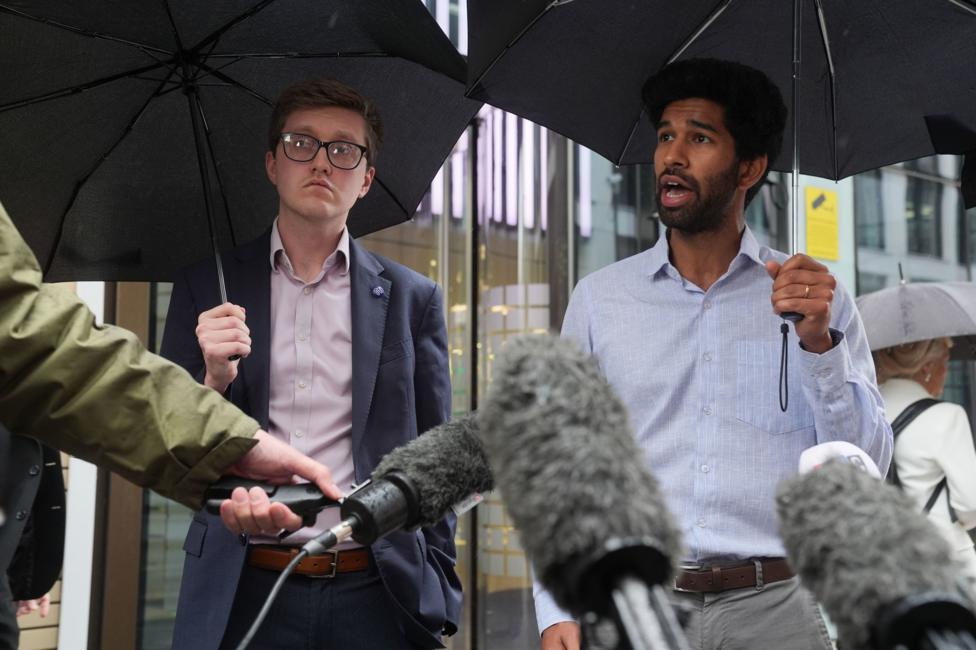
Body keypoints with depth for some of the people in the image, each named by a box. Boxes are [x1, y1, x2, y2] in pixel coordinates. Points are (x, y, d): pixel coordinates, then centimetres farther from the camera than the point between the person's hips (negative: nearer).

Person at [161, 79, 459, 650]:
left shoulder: (412, 298, 5)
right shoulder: (207, 288, 5)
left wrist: (438, 594, -1)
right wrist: (215, 381, -14)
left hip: (374, 597, 0)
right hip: (243, 596, 1)